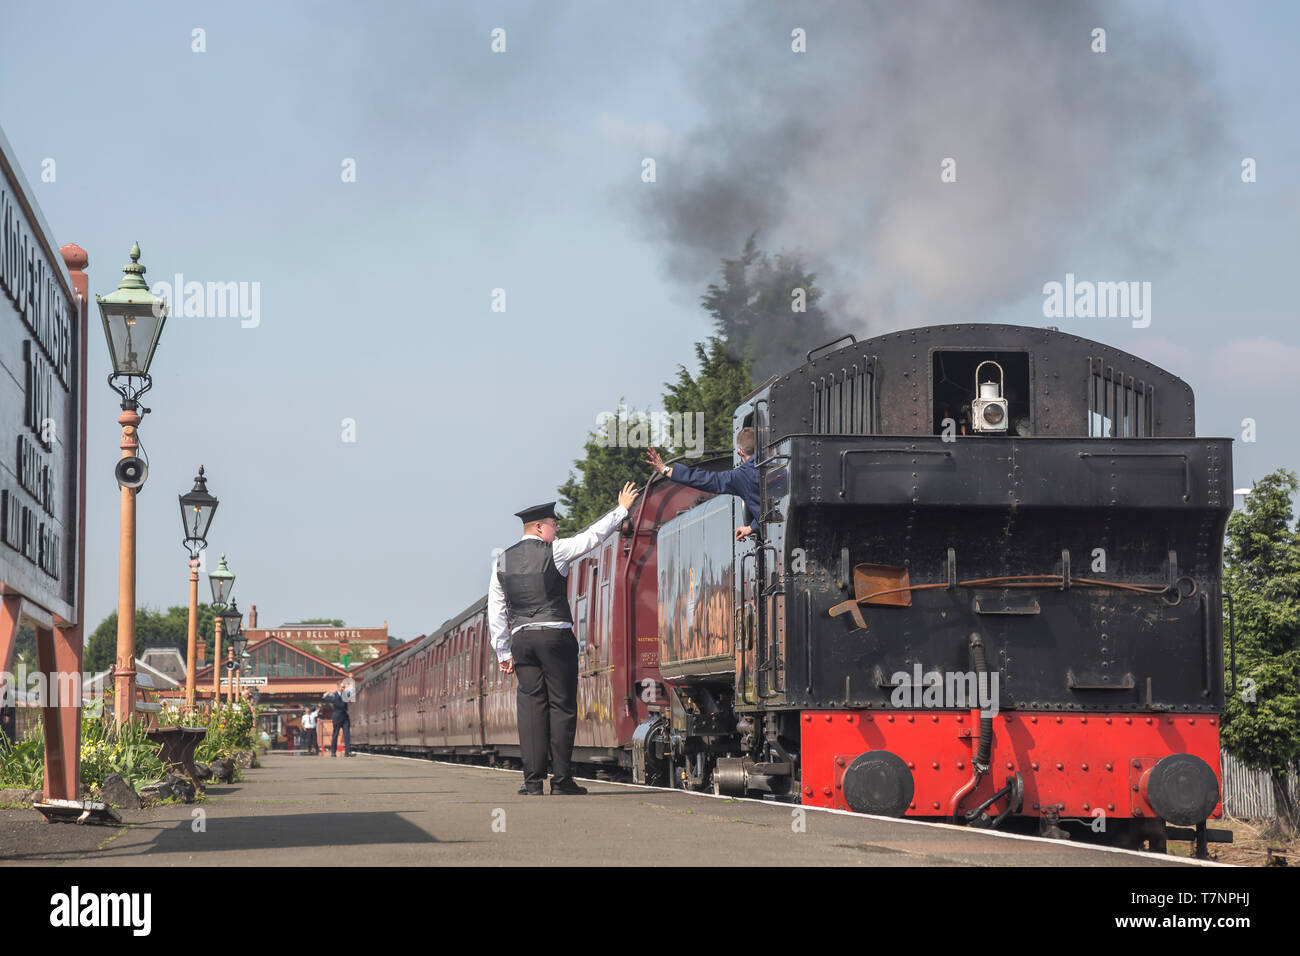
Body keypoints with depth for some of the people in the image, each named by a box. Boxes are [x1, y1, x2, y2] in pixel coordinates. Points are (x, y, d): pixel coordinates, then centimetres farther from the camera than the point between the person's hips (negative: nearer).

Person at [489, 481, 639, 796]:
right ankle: (561, 778, -2)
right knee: (562, 706, 0)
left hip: (521, 639, 4)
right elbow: (593, 535, 3)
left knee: (530, 706, 3)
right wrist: (621, 509, 15)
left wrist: (503, 652, 13)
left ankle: (533, 780, -4)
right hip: (556, 636, -4)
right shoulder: (554, 552, -4)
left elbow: (496, 612, 9)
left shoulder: (502, 562, 9)